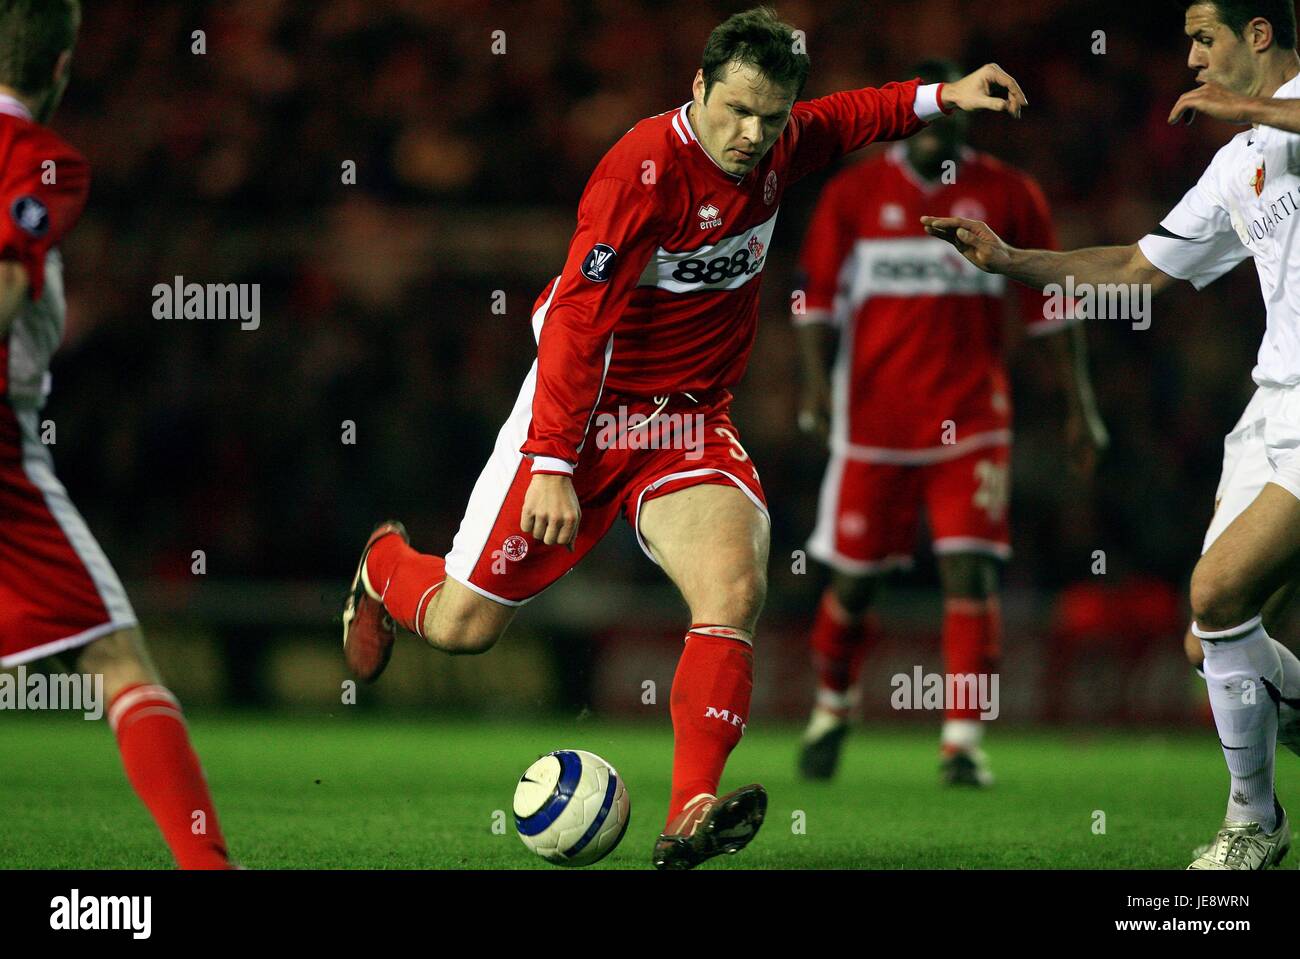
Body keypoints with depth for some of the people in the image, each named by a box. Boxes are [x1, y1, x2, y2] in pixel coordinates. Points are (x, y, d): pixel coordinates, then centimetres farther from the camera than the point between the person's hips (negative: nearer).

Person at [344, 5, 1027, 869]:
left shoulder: (777, 149, -3)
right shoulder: (646, 171, -24)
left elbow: (843, 120, 23)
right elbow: (576, 318, -26)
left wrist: (940, 98, 11)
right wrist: (552, 464, -29)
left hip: (691, 420, 5)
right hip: (586, 409, -5)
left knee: (736, 584, -24)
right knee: (463, 626, 3)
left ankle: (690, 822, -28)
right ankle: (386, 568, 41)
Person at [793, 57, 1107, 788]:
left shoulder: (1008, 197, 4)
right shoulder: (855, 194, 3)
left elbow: (1050, 306, 9)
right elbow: (817, 295, 3)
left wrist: (1081, 405, 7)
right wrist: (818, 379, -12)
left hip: (972, 419, 0)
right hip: (875, 417, 0)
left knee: (970, 570, -11)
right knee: (856, 578, 6)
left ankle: (964, 740, -8)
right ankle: (833, 709, 31)